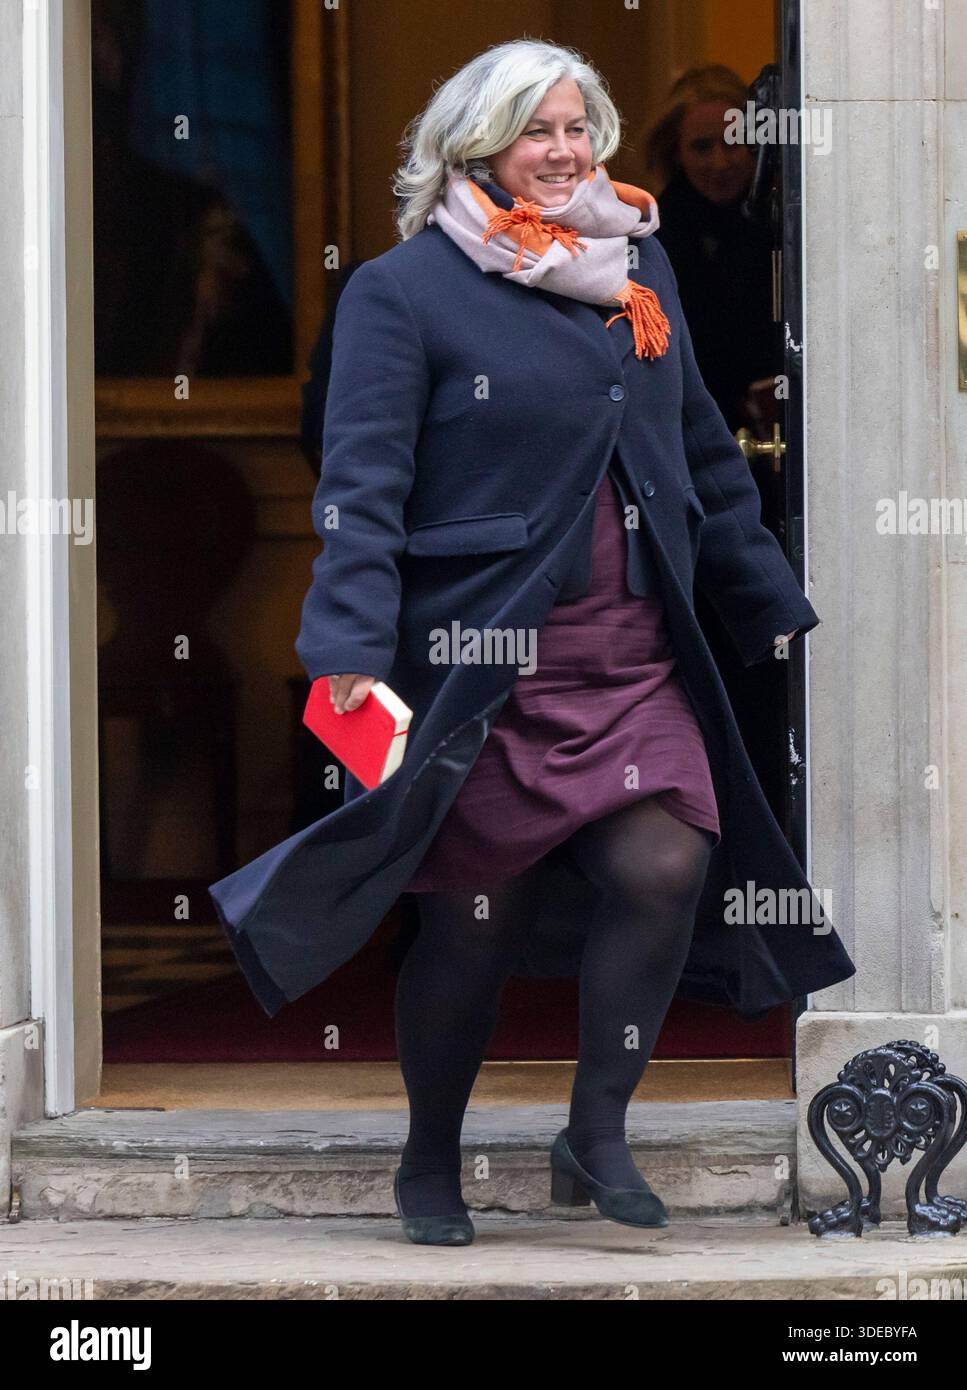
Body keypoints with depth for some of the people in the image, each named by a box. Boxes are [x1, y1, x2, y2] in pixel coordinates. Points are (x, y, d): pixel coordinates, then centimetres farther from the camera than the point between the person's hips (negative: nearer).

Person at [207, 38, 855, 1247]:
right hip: (485, 666, -5)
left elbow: (707, 458, 22)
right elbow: (363, 482, -10)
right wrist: (354, 655, -21)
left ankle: (597, 1131, 1)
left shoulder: (639, 269, 15)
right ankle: (430, 1164, 21)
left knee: (667, 864, -14)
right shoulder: (404, 289, -4)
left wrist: (775, 609, 22)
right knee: (479, 916, 2)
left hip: (635, 659, 5)